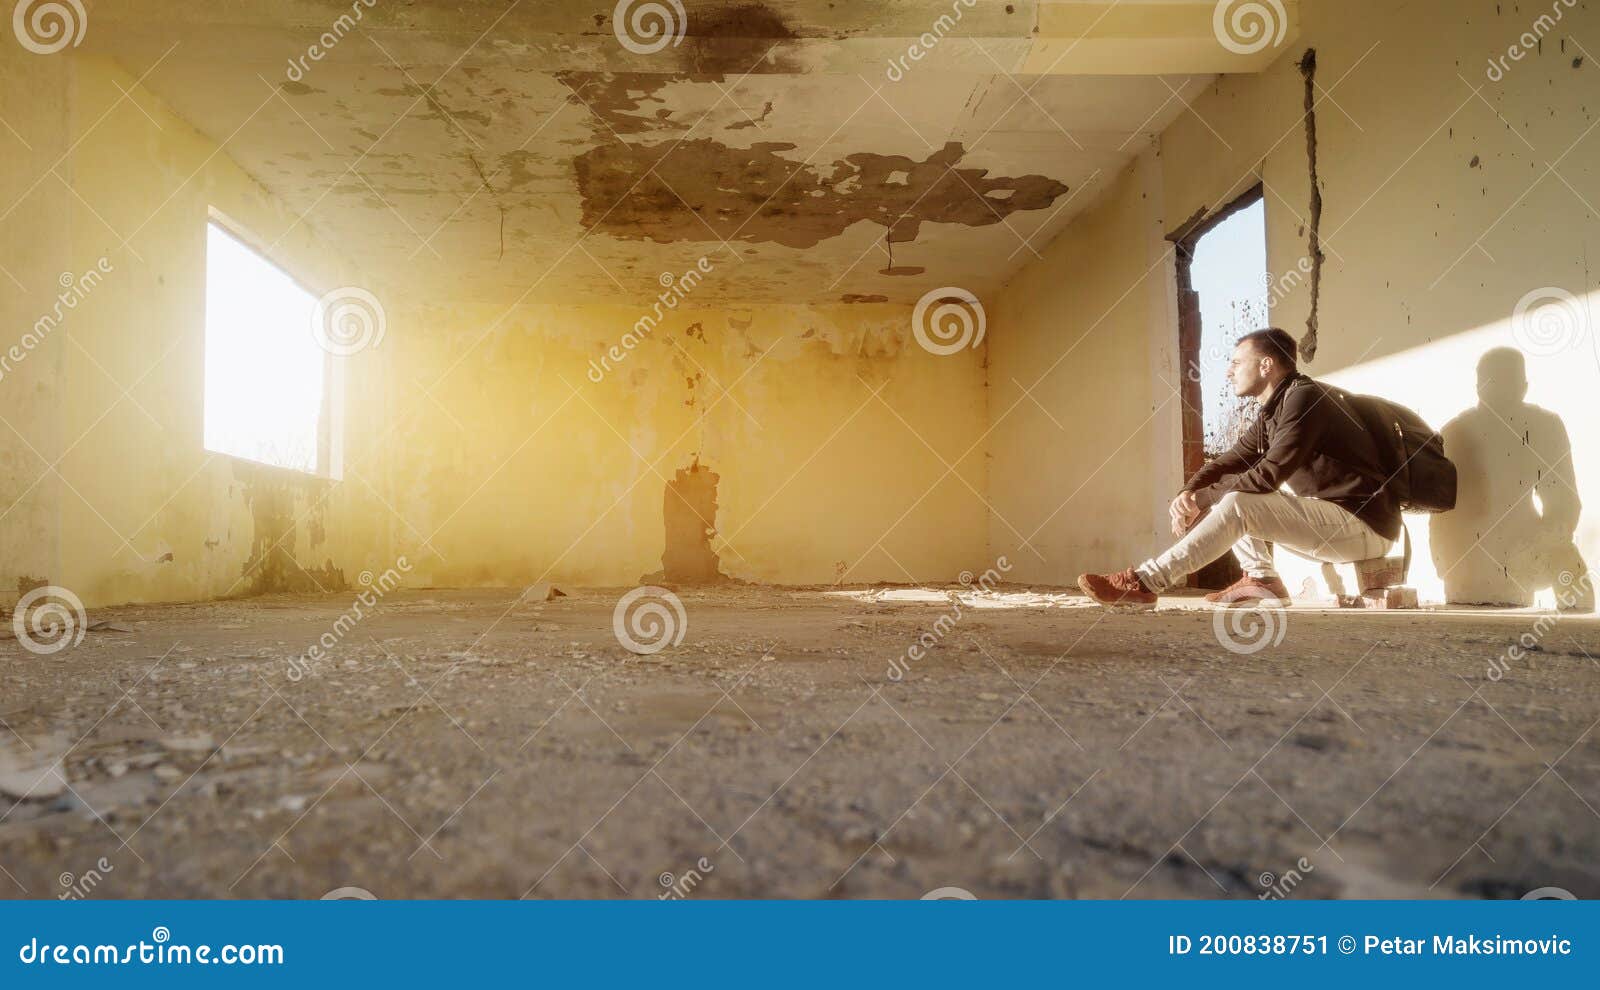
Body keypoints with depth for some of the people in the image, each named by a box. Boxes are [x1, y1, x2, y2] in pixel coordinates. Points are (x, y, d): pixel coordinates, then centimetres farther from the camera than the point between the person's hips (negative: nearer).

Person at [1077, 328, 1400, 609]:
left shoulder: (1304, 397, -16)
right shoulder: (1271, 412, 12)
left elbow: (1267, 476, -23)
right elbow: (1229, 462, 9)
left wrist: (1200, 500, -16)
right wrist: (1188, 494, -11)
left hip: (1366, 523, -9)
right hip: (1331, 519, 9)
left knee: (1237, 504, -26)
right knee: (1224, 495, 8)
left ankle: (1144, 583, -27)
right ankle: (1261, 578, -2)